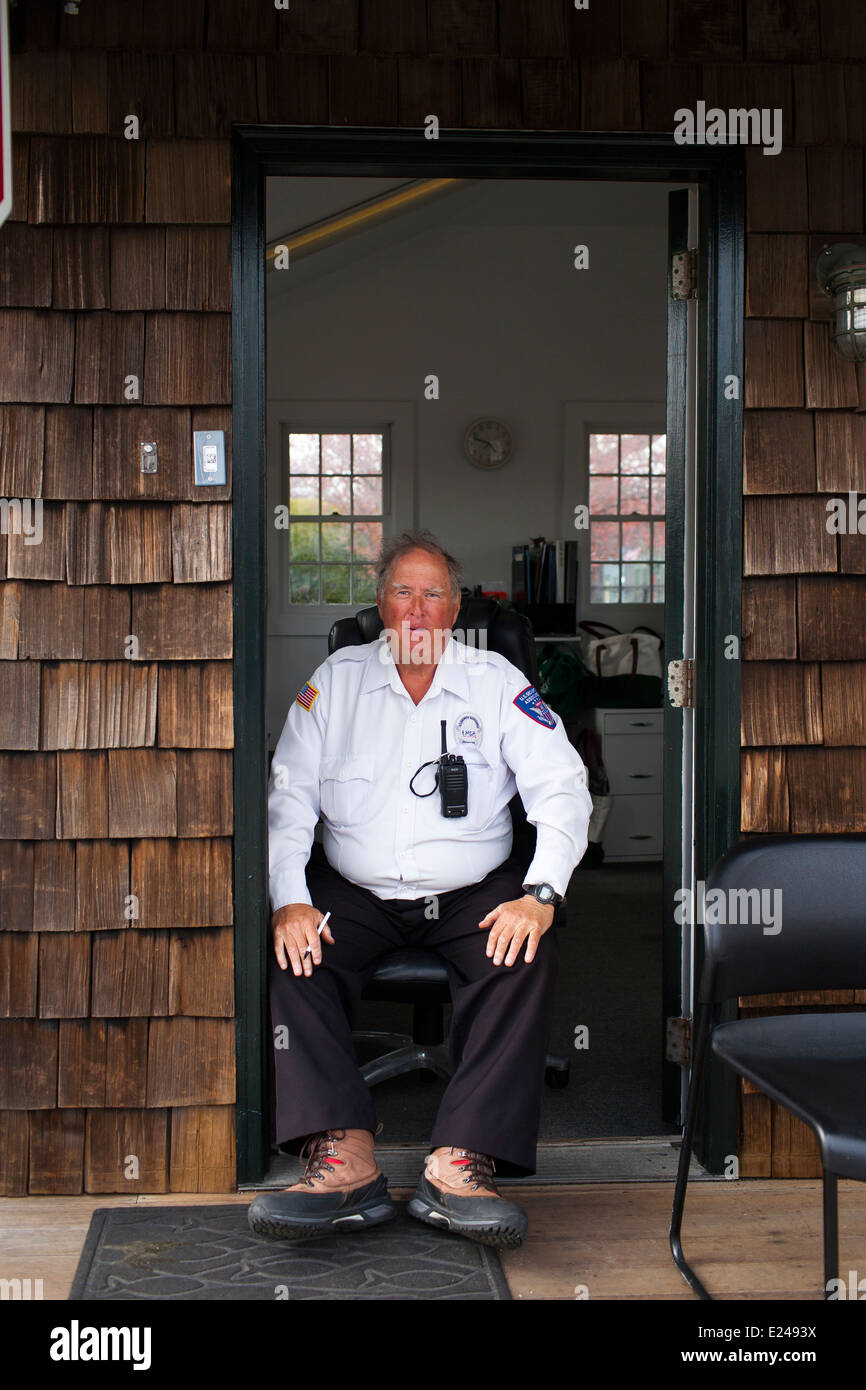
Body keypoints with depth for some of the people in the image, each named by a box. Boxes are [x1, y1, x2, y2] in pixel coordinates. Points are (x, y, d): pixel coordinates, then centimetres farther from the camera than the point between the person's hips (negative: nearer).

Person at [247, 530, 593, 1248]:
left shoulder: (497, 682, 6)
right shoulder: (336, 679, 8)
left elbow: (563, 787, -2)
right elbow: (288, 796, 2)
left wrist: (540, 894, -18)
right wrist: (288, 901, -15)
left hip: (474, 893, -1)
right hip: (355, 892, 1)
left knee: (529, 952, -30)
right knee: (291, 953, -27)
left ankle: (460, 1164, -35)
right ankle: (344, 1159, -34)